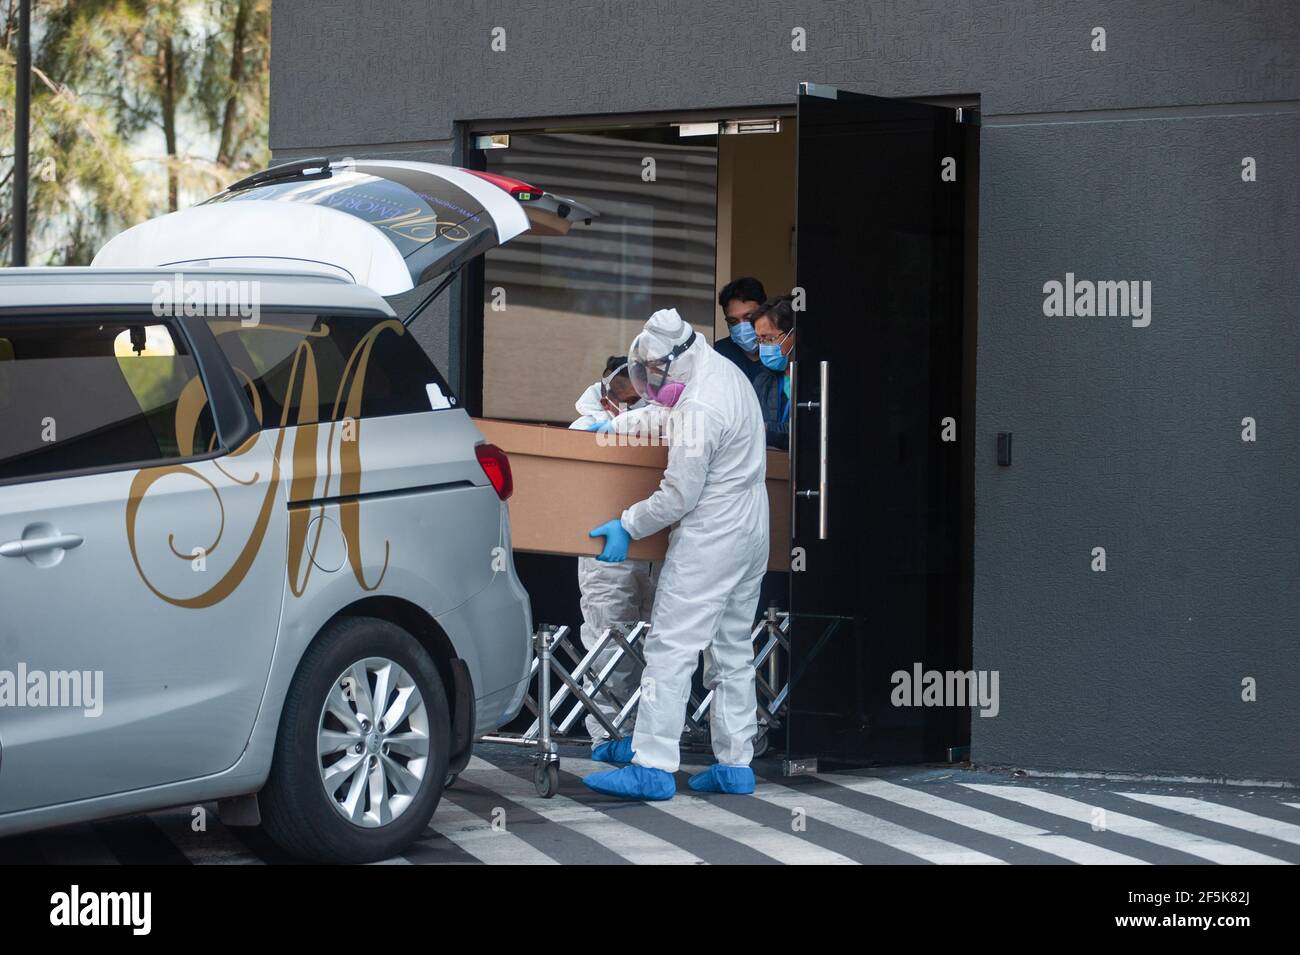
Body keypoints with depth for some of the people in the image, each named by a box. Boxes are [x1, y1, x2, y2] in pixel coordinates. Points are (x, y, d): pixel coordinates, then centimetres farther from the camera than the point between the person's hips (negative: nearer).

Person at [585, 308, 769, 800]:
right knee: (733, 652, 13)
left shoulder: (698, 409, -23)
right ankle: (735, 764, 16)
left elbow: (679, 495, -20)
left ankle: (652, 766, -10)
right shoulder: (726, 372, 7)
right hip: (750, 534, 10)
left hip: (708, 542, -10)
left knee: (671, 648, -8)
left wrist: (627, 526, -9)